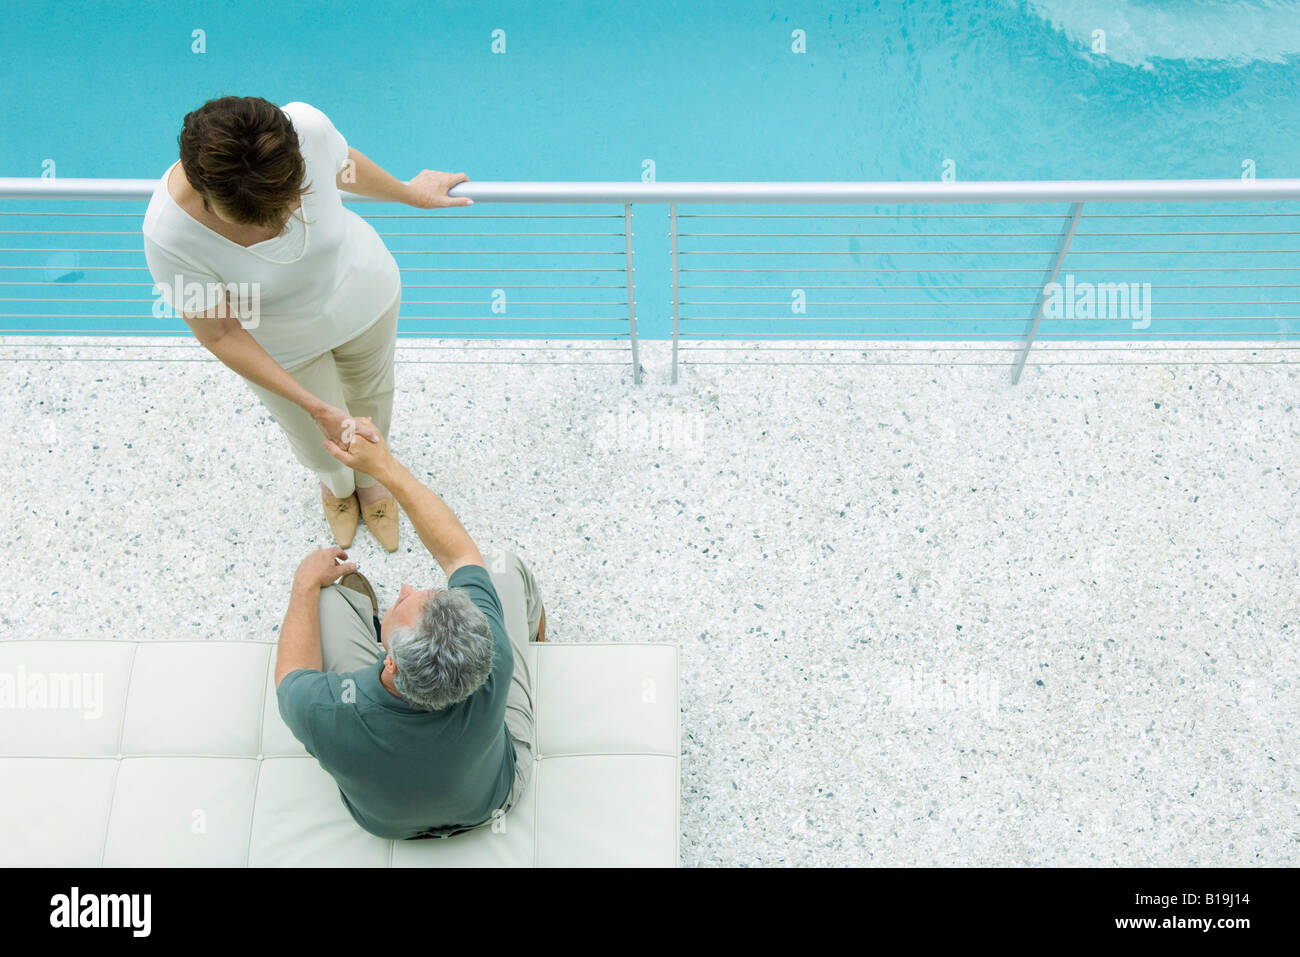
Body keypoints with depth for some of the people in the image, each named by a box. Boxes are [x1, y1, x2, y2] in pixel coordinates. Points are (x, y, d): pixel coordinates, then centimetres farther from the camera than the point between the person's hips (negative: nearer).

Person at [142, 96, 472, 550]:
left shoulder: (306, 126, -36)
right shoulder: (169, 235, -39)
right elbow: (221, 336, -23)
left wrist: (409, 193, 10)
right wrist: (314, 406, -24)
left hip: (364, 296, 2)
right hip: (284, 348, -2)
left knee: (371, 402, 29)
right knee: (320, 444, 23)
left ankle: (370, 477, 66)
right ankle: (336, 483, 64)